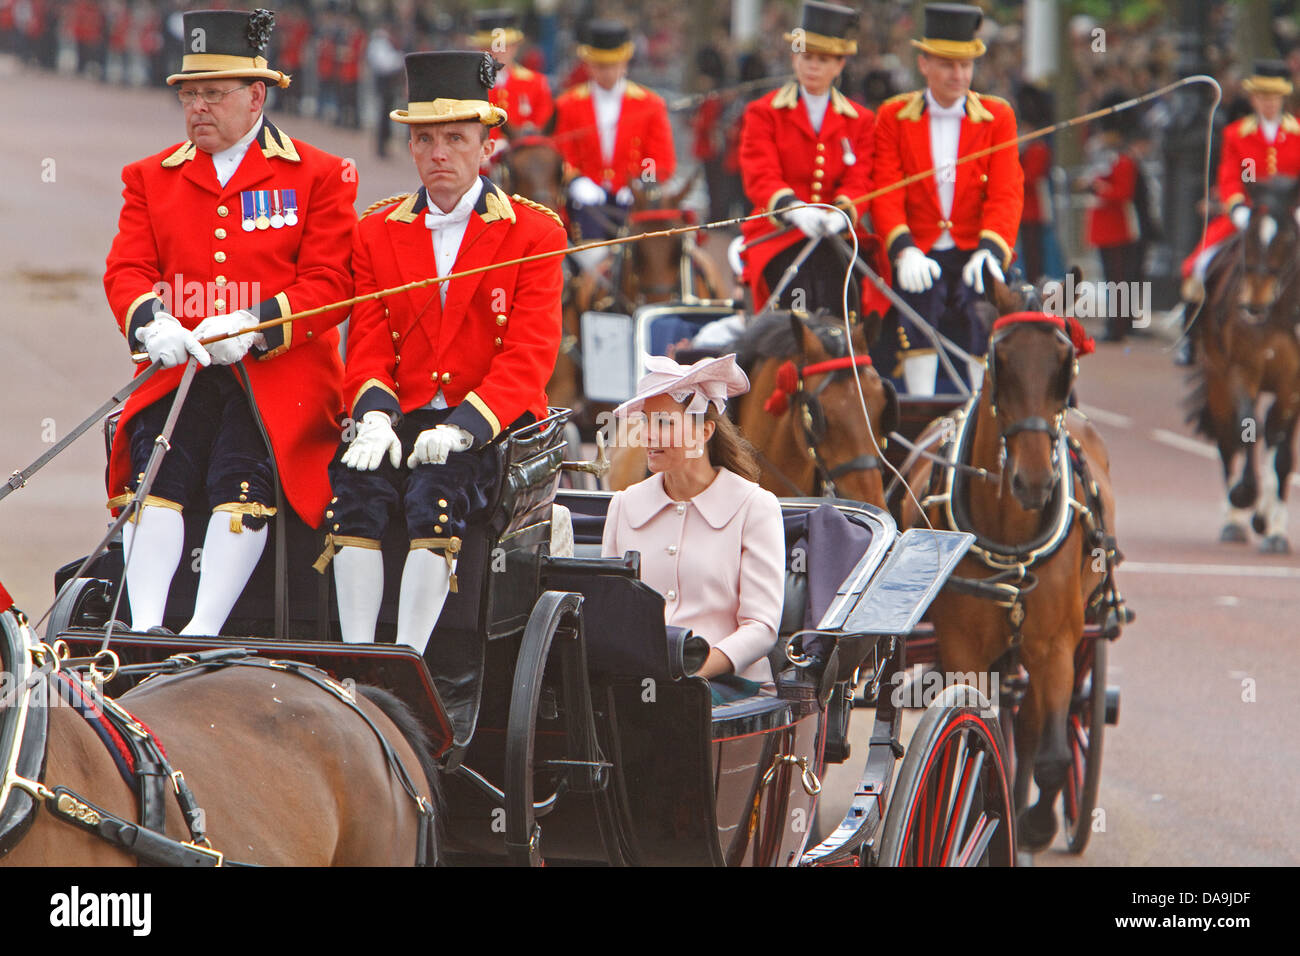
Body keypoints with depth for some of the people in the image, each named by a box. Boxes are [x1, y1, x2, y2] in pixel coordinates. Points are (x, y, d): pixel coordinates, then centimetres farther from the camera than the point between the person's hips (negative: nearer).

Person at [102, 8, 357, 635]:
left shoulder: (319, 177, 8)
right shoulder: (151, 177, 19)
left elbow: (328, 282, -1)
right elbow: (126, 269, 9)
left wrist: (252, 326, -17)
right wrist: (152, 323, -15)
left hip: (278, 370, -3)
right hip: (178, 368, 3)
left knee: (242, 479, -28)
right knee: (157, 468, -24)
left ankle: (204, 634, -33)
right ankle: (144, 631, -30)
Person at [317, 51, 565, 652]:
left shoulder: (534, 234, 2)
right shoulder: (377, 232, 14)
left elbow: (529, 357, -6)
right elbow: (368, 347, 8)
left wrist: (462, 427, -22)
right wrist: (373, 415, -14)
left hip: (492, 425, -3)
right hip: (402, 418, 3)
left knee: (435, 491, -33)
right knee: (356, 487, -28)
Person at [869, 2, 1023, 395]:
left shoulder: (997, 116, 6)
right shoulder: (893, 116, 5)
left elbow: (1006, 193, -1)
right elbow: (885, 192, -2)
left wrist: (989, 251, -18)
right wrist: (904, 251, -18)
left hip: (974, 255, 0)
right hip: (918, 255, 0)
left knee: (981, 308, -22)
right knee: (919, 302, -25)